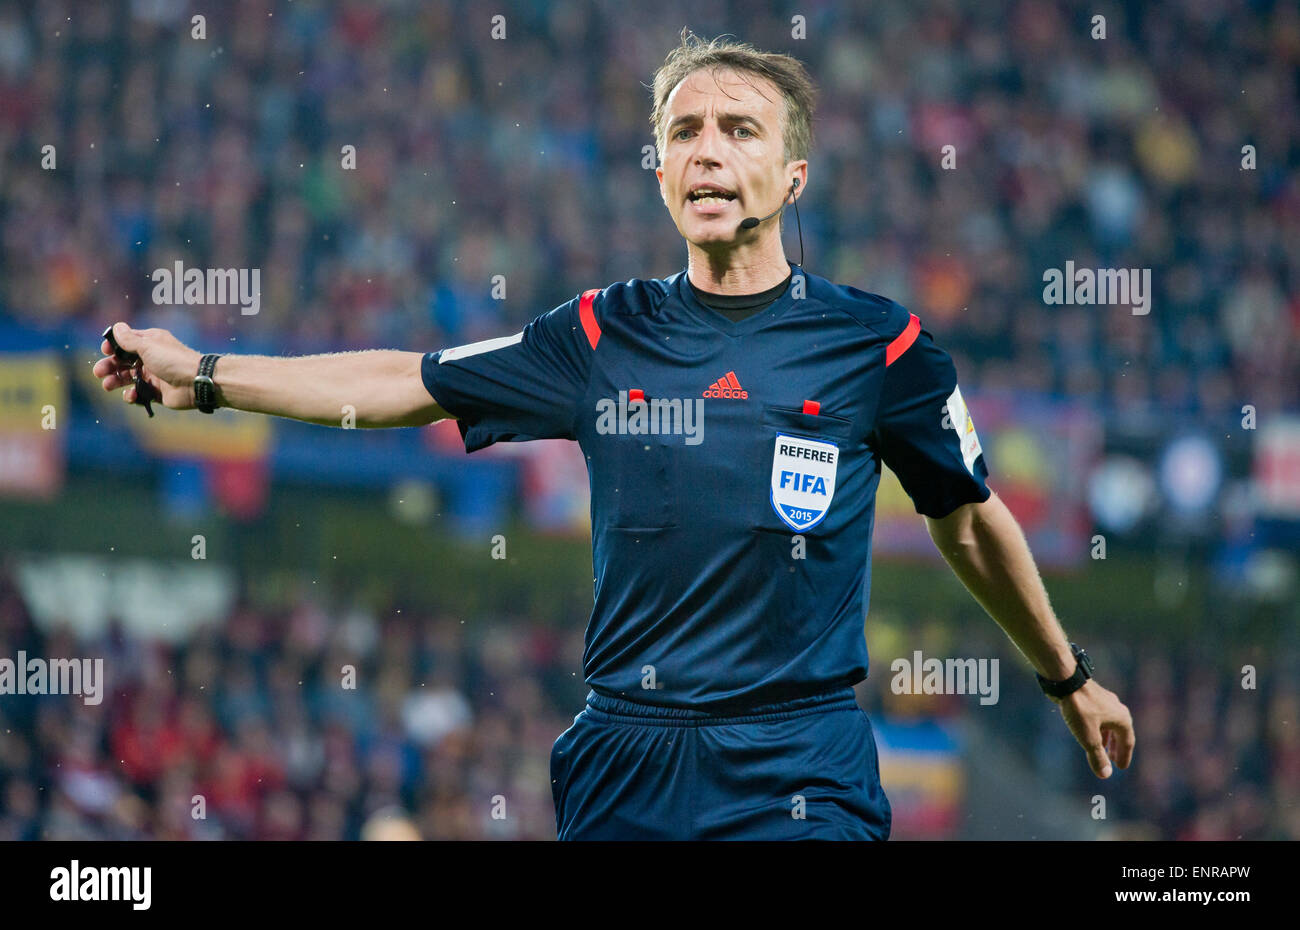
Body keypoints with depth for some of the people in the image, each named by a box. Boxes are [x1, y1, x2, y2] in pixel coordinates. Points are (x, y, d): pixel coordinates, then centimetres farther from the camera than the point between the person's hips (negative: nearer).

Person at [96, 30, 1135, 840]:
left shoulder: (876, 342, 1)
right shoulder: (606, 334, 6)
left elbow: (972, 525, 14)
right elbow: (410, 384, 17)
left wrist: (1070, 681, 25)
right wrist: (203, 376, 16)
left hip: (799, 777, -2)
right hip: (623, 765, 2)